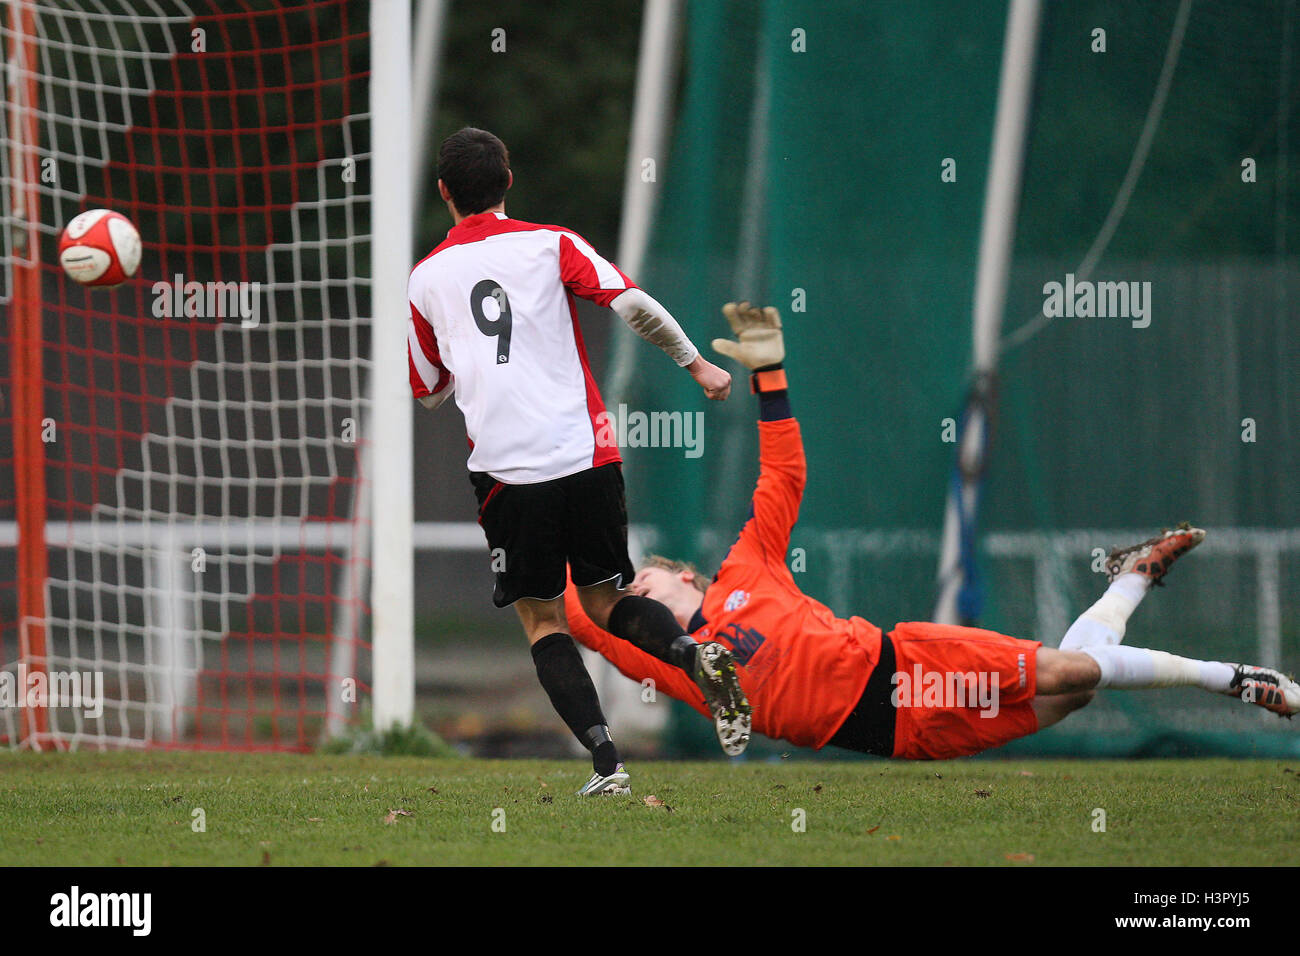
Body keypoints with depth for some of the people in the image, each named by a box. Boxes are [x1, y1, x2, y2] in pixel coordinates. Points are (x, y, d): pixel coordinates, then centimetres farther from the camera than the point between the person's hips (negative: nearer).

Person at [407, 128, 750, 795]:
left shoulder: (425, 278, 10)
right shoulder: (550, 245, 6)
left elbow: (427, 391, 21)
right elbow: (632, 303, -7)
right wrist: (696, 364, 6)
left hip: (505, 469, -1)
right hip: (585, 456, 1)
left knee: (542, 621, 8)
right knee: (605, 599, 16)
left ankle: (605, 761, -8)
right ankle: (696, 656, -14)